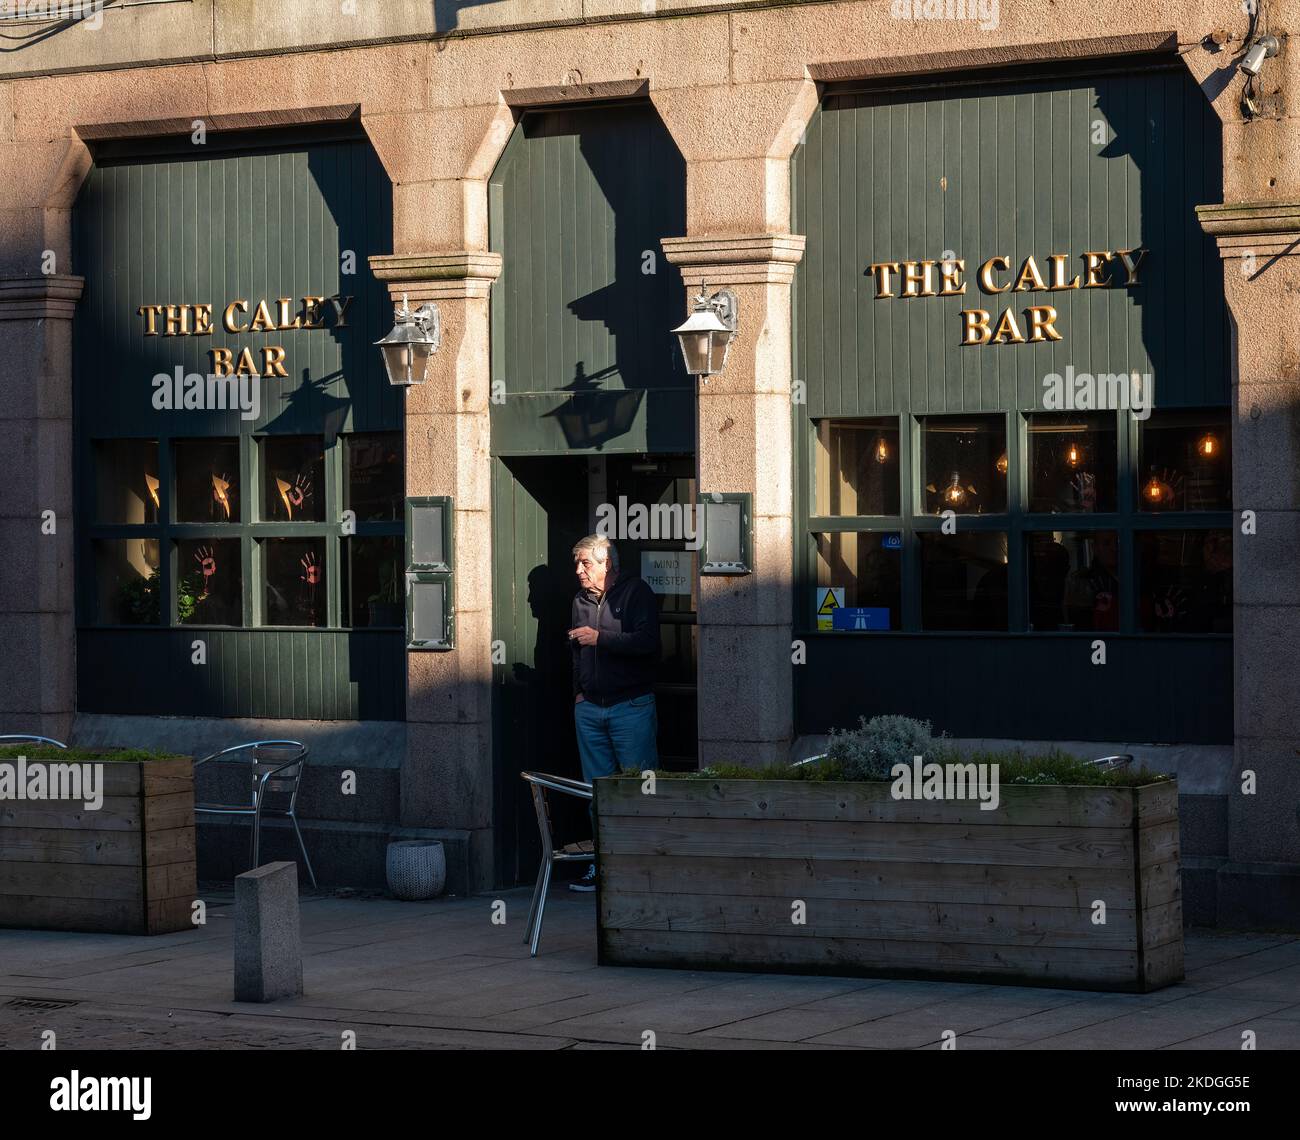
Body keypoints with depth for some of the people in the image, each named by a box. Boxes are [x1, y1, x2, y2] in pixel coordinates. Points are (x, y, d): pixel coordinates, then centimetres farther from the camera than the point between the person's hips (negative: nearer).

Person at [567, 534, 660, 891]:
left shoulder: (636, 593, -4)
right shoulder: (581, 601, 16)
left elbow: (646, 642, -16)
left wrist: (599, 638, -15)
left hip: (631, 706, -6)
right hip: (589, 708, 6)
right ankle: (602, 864, 10)